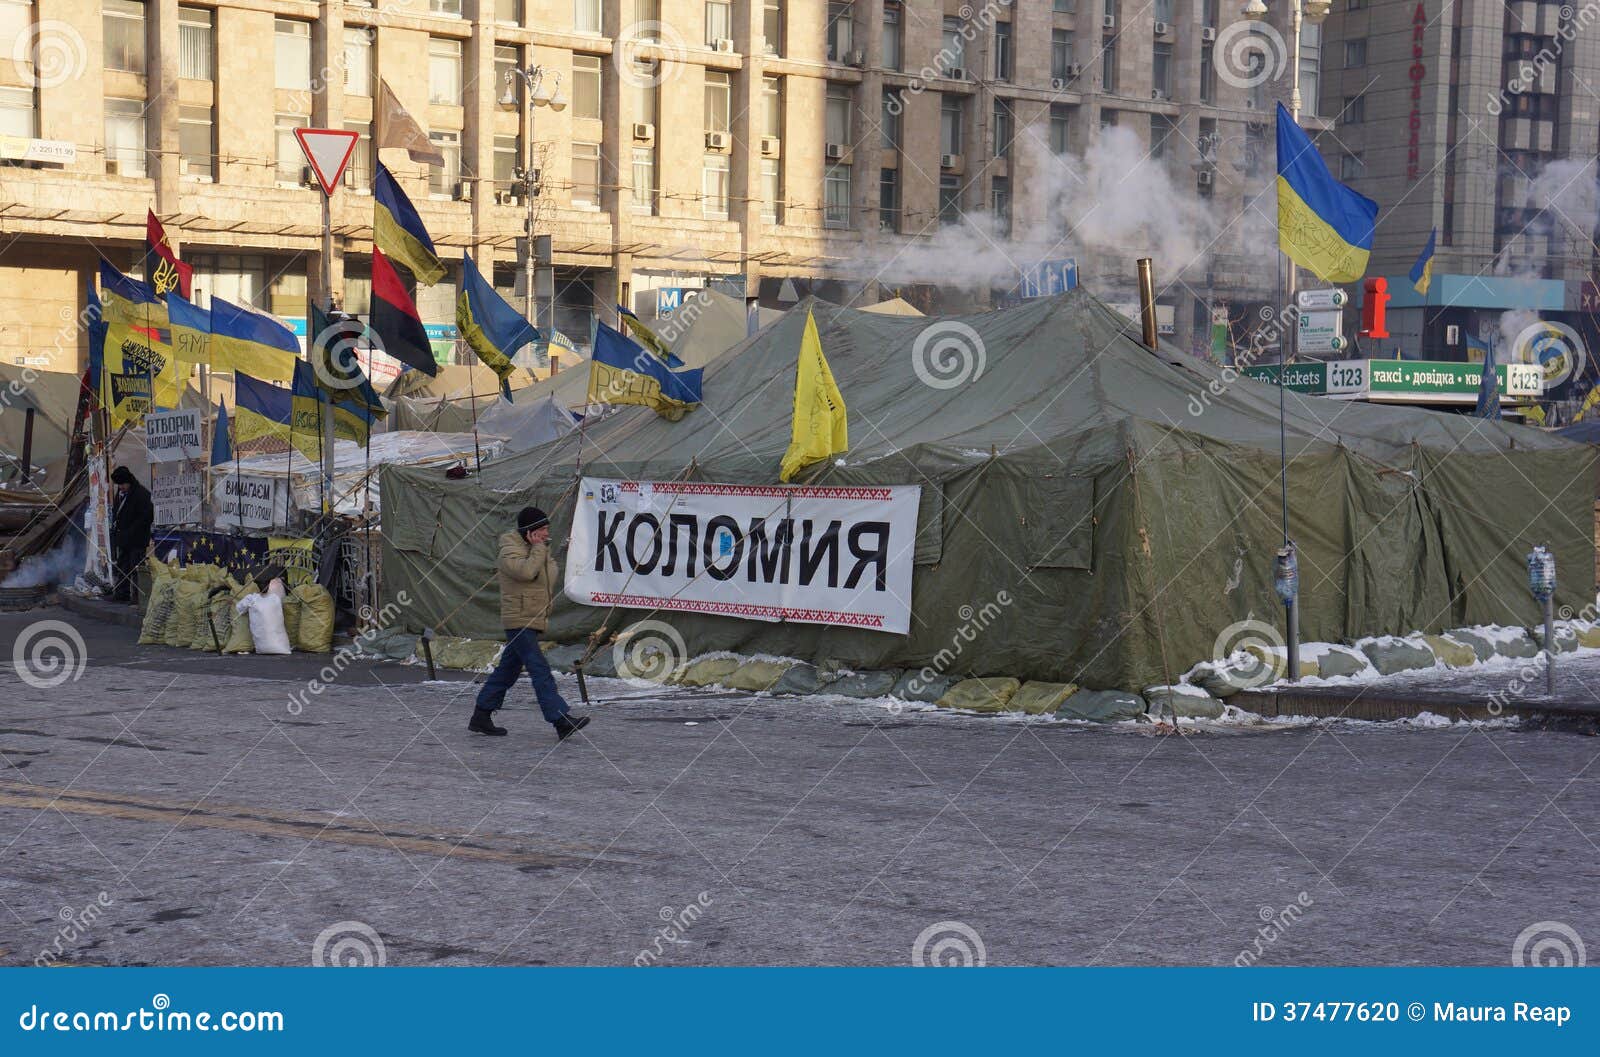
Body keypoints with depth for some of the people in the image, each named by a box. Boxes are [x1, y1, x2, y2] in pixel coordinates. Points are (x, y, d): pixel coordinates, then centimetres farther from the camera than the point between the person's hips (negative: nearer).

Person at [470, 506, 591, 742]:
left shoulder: (539, 549, 17)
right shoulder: (509, 552, -11)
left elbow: (553, 577, 25)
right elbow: (527, 571, -28)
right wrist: (539, 548, -16)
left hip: (533, 621, 10)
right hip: (519, 620, -10)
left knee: (508, 669, 14)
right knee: (540, 670, -15)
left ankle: (481, 717, 21)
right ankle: (562, 720, -20)